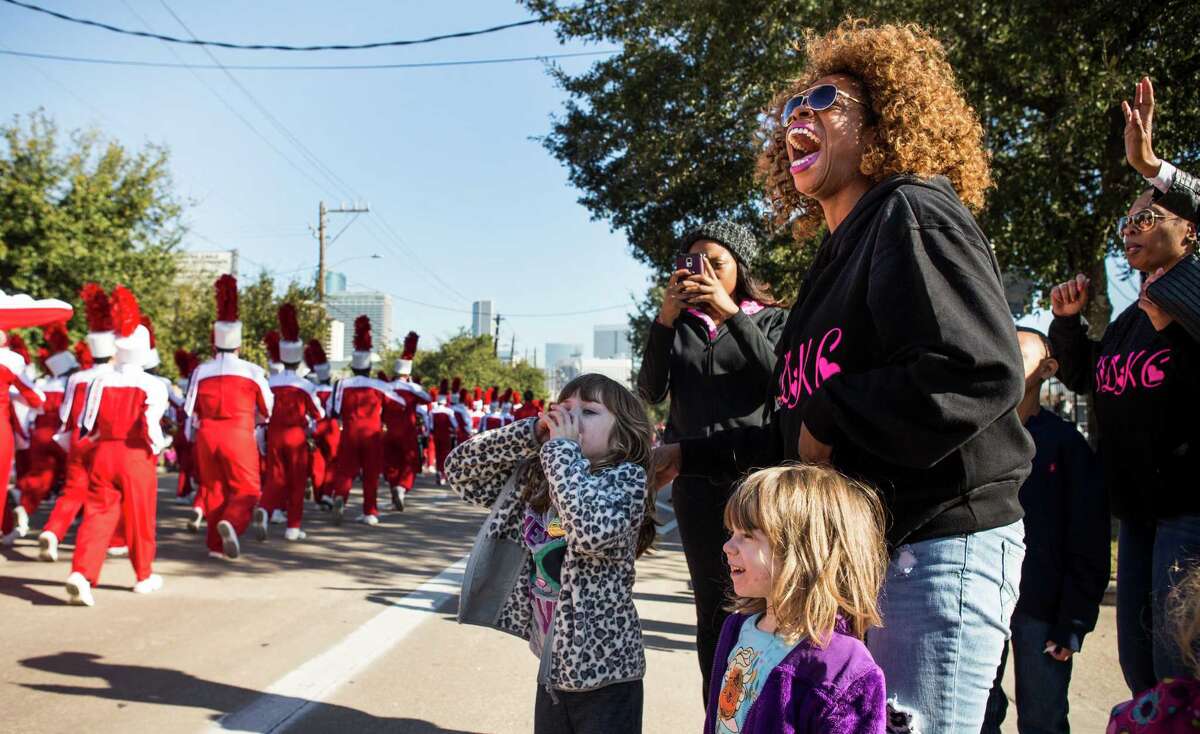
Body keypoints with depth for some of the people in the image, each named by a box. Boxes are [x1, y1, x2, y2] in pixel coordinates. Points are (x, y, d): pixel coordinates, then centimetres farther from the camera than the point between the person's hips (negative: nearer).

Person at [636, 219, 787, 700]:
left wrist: (730, 311, -15)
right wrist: (665, 318, -8)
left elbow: (778, 379, -10)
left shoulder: (769, 319, 9)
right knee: (713, 604, 4)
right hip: (696, 475, 2)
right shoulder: (680, 325, 14)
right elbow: (651, 393, 2)